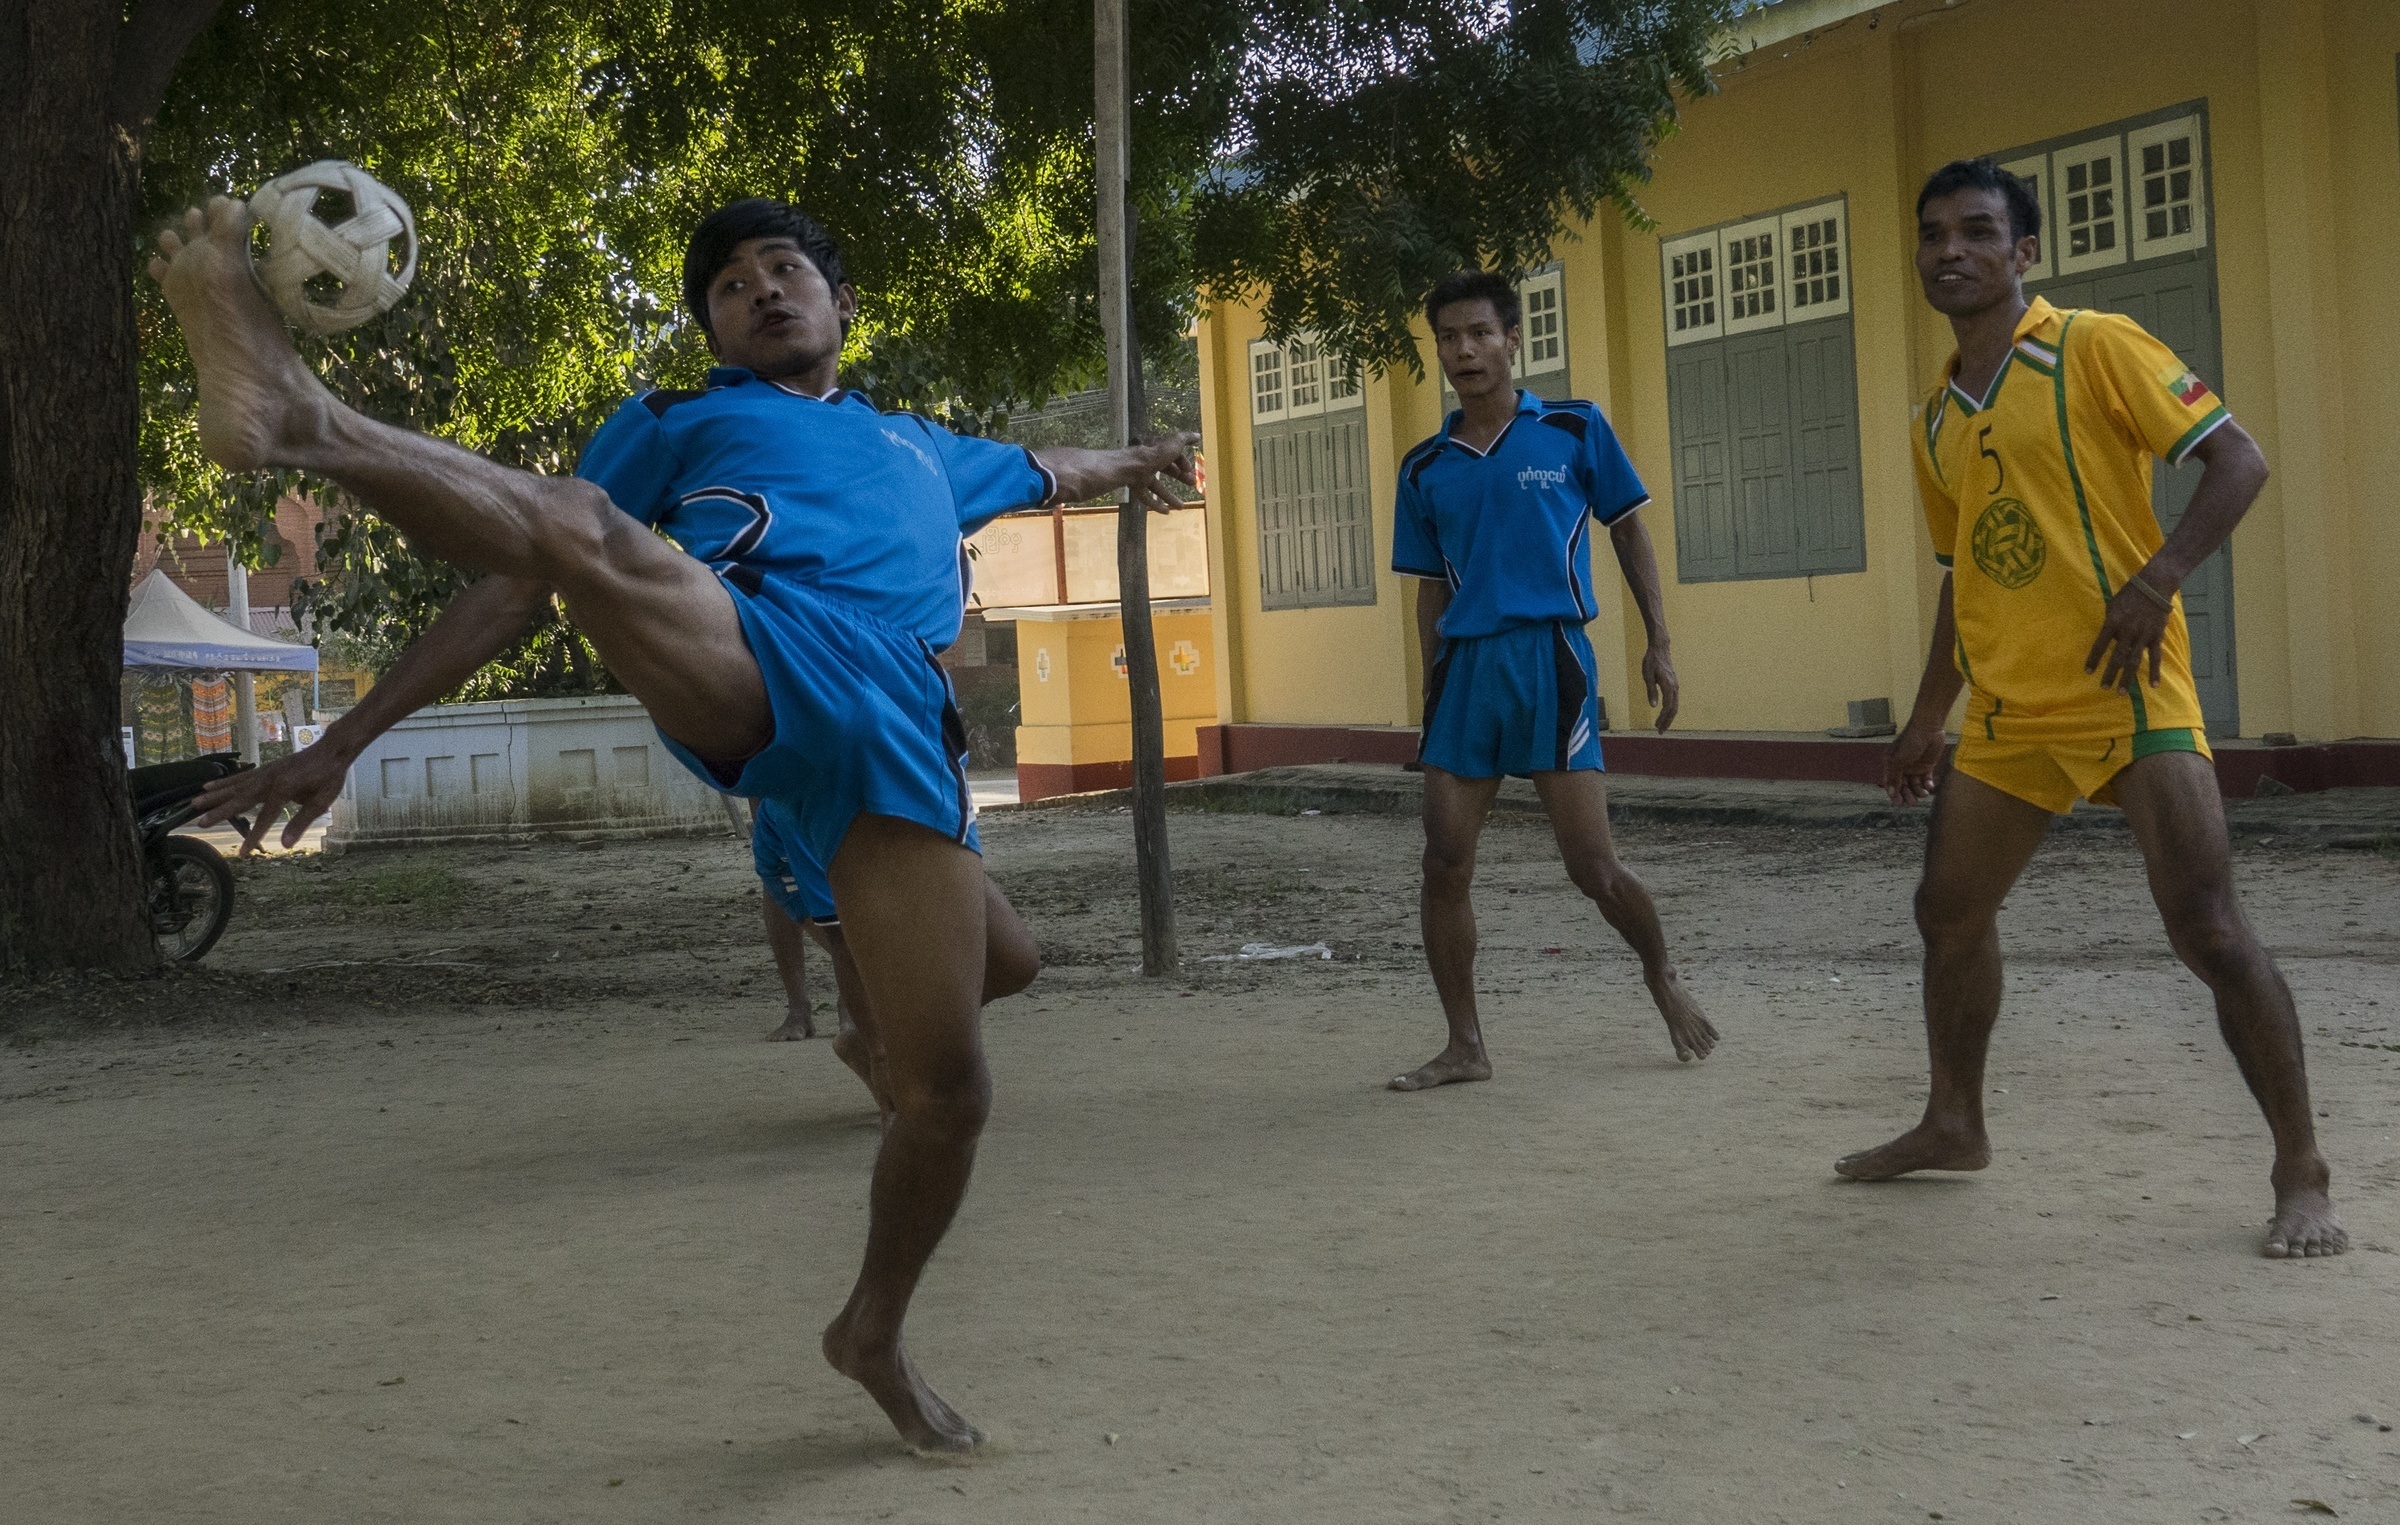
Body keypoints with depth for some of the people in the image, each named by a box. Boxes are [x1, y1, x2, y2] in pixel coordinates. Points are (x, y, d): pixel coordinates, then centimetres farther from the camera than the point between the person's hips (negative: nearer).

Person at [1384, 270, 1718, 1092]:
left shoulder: (1576, 430, 1)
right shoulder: (1425, 469, 11)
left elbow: (1629, 532, 8)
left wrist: (1657, 644, 4)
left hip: (1550, 657, -4)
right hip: (1464, 668, 4)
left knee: (1592, 864, -4)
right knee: (1445, 863, -1)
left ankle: (1664, 980, 25)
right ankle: (1465, 1046, 10)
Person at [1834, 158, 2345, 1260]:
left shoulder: (2095, 349, -4)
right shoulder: (1935, 423, 15)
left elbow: (2237, 458, -9)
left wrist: (2156, 581, -22)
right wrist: (1926, 721, 22)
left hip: (2127, 691, -7)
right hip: (2006, 713, 7)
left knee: (2208, 928, -12)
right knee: (1949, 913, 13)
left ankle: (2301, 1177, -1)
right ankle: (1954, 1126, 33)